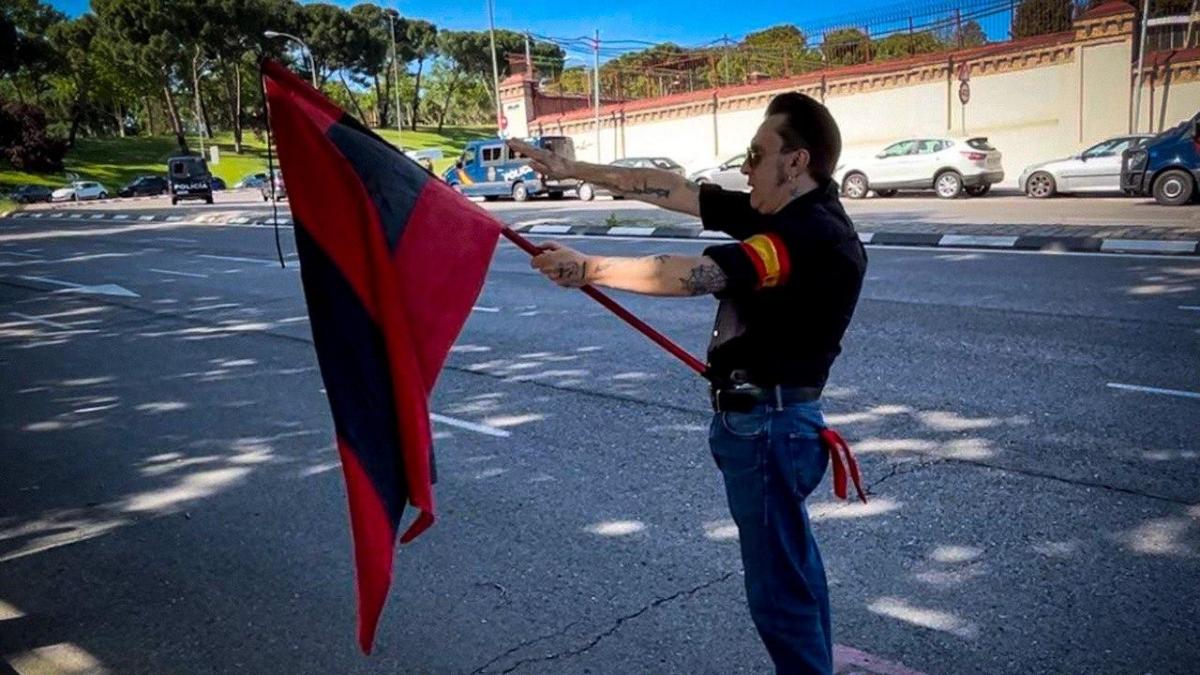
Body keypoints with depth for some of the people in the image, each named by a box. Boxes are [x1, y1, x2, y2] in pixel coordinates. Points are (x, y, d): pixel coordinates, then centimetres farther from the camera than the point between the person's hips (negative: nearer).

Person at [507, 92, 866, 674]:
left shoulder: (815, 236, -21)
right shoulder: (782, 216, 8)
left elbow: (697, 275, -29)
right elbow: (673, 191, 8)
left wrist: (589, 269, -25)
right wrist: (575, 169, 8)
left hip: (768, 426, -10)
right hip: (759, 418, 10)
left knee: (778, 587, 0)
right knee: (791, 566, 24)